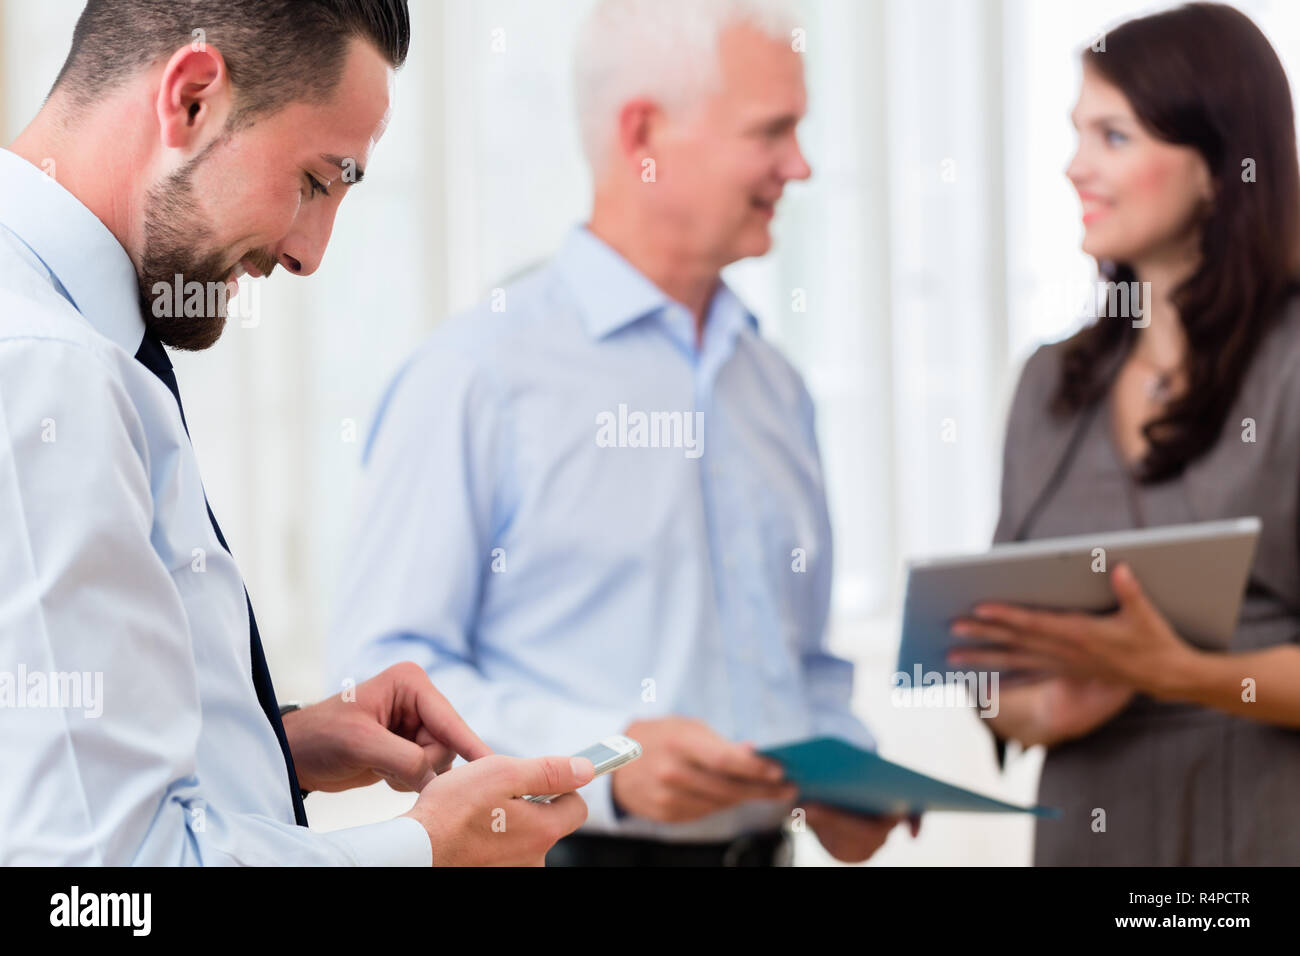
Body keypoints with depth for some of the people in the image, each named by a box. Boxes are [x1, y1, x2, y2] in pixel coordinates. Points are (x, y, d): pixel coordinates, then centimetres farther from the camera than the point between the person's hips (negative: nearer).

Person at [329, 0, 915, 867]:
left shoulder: (777, 387, 12)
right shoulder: (478, 374, -10)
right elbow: (383, 672, -16)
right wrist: (604, 758, -27)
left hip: (762, 843, 6)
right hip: (562, 844, -6)